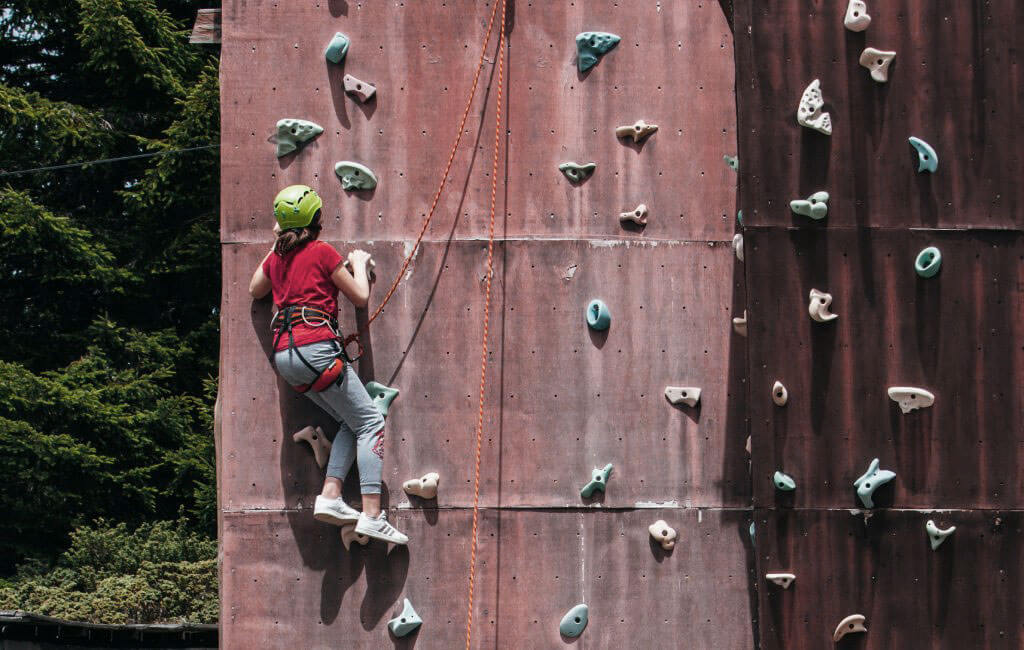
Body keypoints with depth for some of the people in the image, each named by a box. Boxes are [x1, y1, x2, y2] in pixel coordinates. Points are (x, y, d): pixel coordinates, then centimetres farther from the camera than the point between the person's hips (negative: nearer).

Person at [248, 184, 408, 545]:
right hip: (316, 347, -7)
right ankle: (372, 515, -16)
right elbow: (360, 297, 4)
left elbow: (255, 289, 36)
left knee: (350, 422, 16)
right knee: (371, 423, -4)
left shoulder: (276, 256, 16)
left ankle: (330, 496, 0)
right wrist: (359, 263, 22)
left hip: (283, 354, 7)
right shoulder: (322, 252, -1)